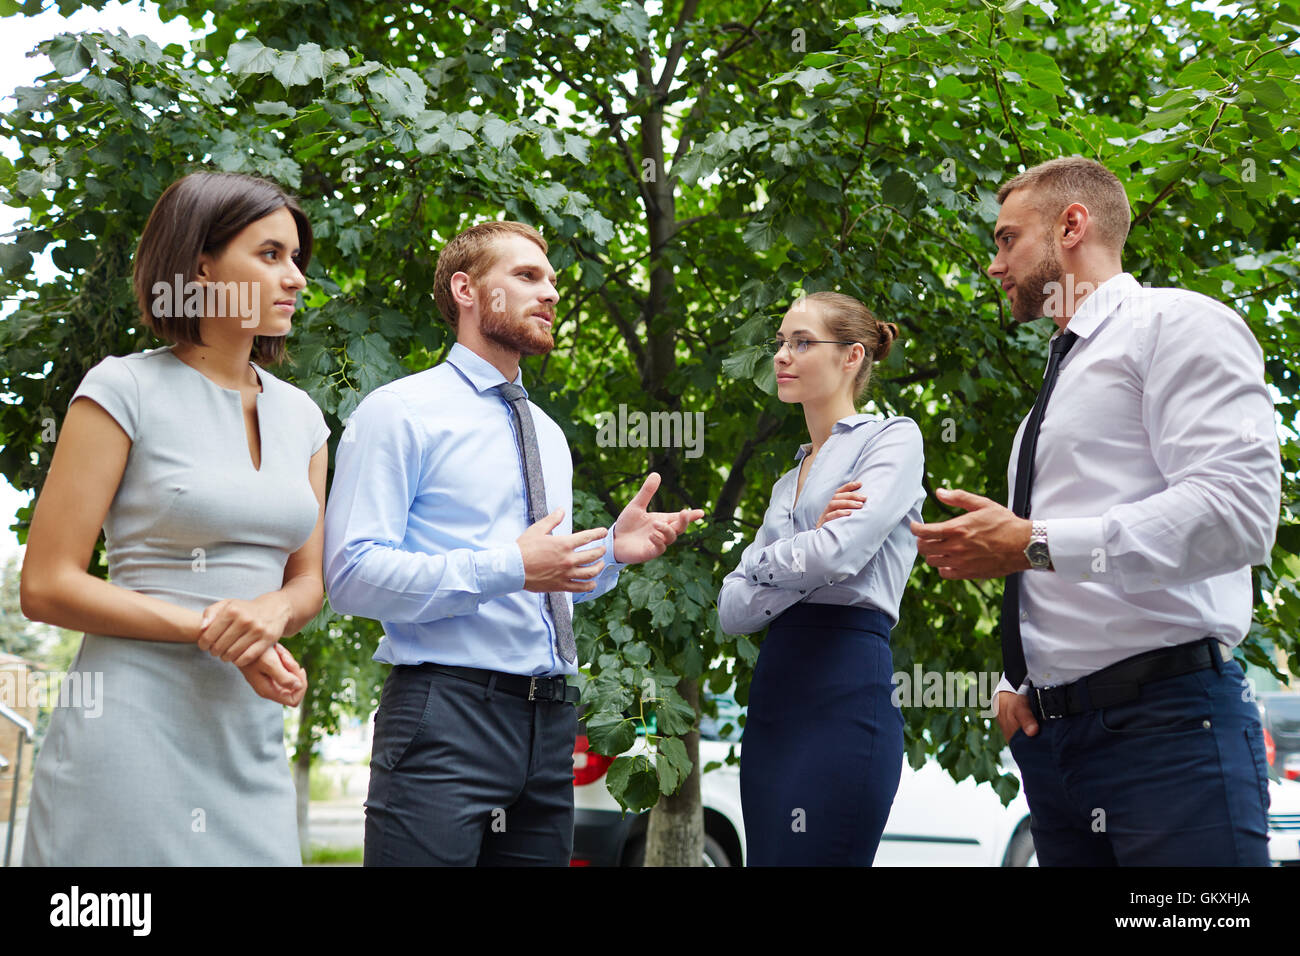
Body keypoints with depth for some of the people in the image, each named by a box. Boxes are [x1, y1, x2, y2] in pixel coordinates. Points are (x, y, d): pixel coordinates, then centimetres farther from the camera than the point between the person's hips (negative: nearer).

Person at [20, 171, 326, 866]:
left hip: (251, 736, 5)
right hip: (136, 724, -5)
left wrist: (273, 611, -10)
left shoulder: (299, 416, 12)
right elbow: (46, 587, -8)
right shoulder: (125, 389, -5)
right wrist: (215, 633, -15)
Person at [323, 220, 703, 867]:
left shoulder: (549, 436, 22)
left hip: (550, 722, 7)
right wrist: (509, 568, -20)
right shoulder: (400, 412, -3)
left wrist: (613, 549, 4)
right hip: (444, 715, -7)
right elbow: (351, 575, -13)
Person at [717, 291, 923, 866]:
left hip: (845, 694, -8)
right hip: (772, 699, 8)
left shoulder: (892, 440, 2)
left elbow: (839, 554, -15)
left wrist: (762, 563, 4)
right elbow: (732, 610, 11)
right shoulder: (789, 481, 23)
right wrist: (810, 546, -5)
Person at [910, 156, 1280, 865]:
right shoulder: (1057, 385, 24)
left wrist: (1035, 543, -17)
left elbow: (1238, 510, -19)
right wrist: (1015, 681, 8)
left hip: (1165, 726, -8)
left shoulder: (1177, 324, -2)